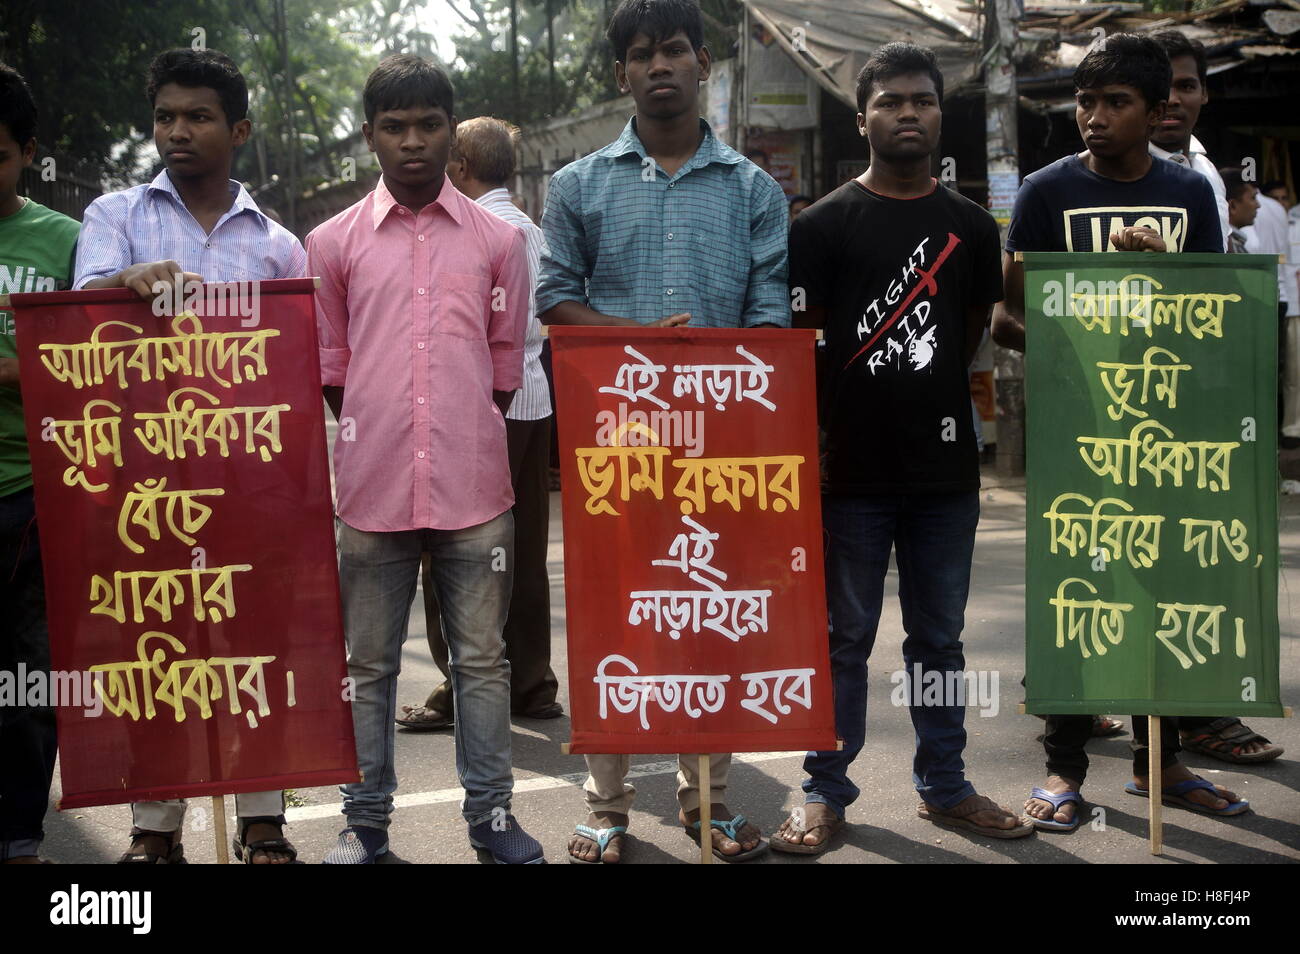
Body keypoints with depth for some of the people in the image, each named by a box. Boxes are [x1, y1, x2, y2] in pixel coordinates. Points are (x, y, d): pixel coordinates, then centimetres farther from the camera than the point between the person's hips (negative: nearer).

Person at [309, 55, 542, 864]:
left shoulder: (498, 240, 6)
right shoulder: (333, 243, 6)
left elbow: (506, 364, 10)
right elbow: (329, 366, 12)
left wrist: (466, 445, 6)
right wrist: (370, 441, 6)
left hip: (474, 487, 0)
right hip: (373, 488, 0)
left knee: (481, 656, 8)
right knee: (369, 663, 9)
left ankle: (491, 811, 20)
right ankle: (367, 819, 21)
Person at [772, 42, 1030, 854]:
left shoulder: (971, 226, 9)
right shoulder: (827, 224, -1)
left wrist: (926, 395, 10)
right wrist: (814, 441, -4)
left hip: (945, 465, 3)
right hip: (855, 467, -3)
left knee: (939, 636, 13)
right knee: (845, 637, 5)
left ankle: (944, 786, 25)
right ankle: (827, 793, 15)